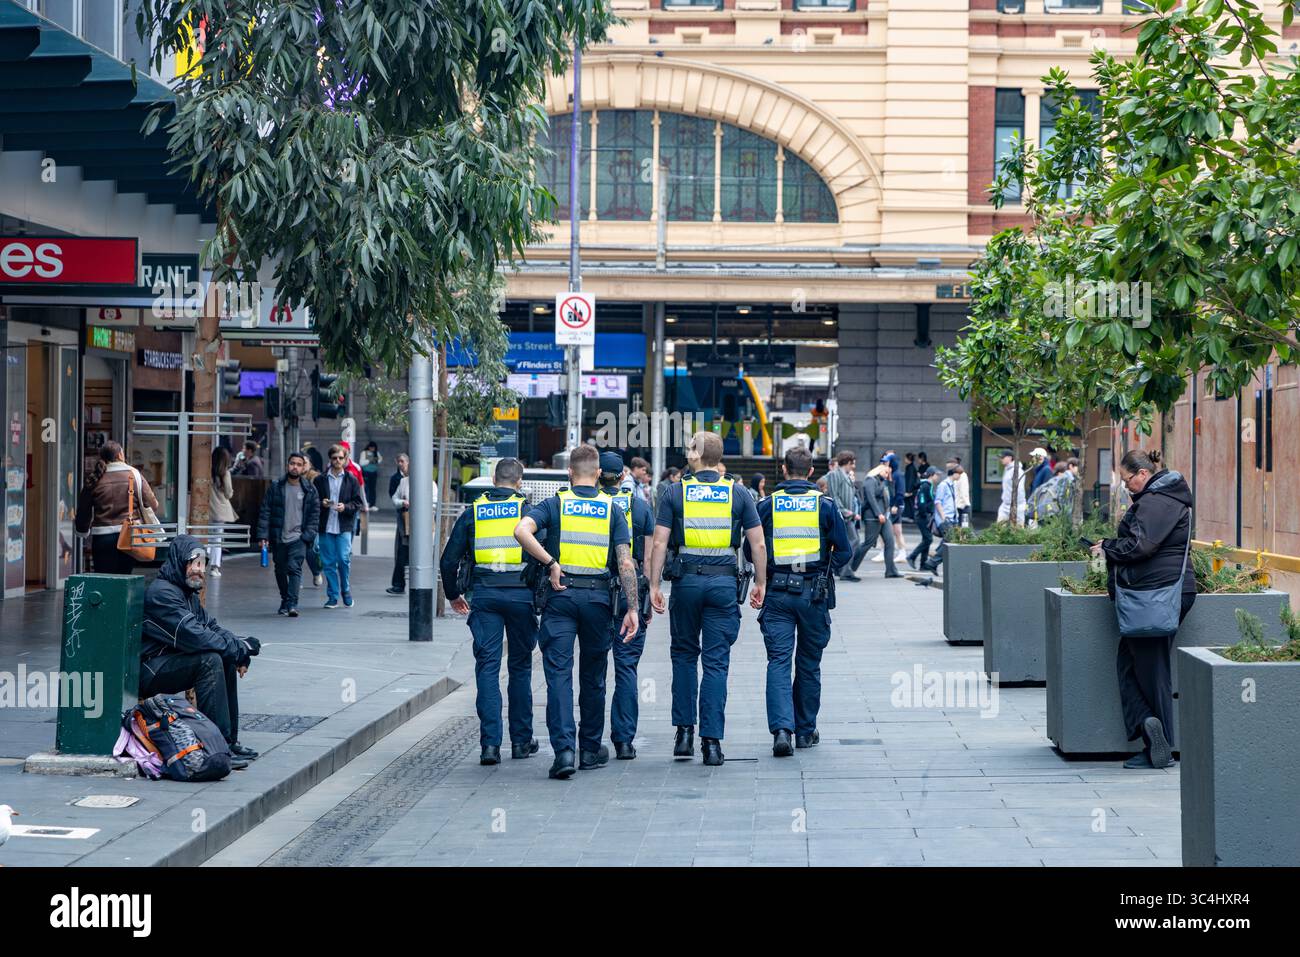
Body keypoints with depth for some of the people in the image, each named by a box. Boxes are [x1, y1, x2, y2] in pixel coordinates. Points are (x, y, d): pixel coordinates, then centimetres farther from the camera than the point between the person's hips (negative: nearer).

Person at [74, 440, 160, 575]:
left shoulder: (94, 480, 1)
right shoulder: (135, 475, -1)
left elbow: (83, 511, 8)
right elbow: (151, 504, -3)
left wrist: (82, 529, 25)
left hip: (102, 538, 0)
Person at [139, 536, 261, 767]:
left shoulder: (188, 592, 14)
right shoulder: (162, 593, -20)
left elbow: (212, 627, 14)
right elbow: (194, 637, -28)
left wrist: (240, 647, -7)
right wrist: (240, 647, -21)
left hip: (169, 662, 10)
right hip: (147, 672, -10)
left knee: (227, 660, 4)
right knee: (210, 661, -26)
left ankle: (230, 741, 4)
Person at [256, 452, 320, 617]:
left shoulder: (309, 490, 2)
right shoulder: (275, 487, 2)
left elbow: (315, 515, 5)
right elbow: (265, 512, 1)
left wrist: (308, 535, -6)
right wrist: (263, 535, -7)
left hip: (298, 538, -2)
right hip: (278, 538, 2)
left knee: (294, 568, -17)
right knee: (280, 571, 12)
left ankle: (292, 604, -21)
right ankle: (284, 600, 31)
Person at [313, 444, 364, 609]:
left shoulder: (351, 480, 6)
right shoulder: (320, 480, 8)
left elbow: (358, 503, 5)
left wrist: (346, 507, -12)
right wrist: (321, 503, -9)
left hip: (344, 527, -1)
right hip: (326, 526, 1)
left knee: (344, 559, -9)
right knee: (329, 562, 3)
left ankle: (346, 591, 12)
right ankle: (332, 597, 10)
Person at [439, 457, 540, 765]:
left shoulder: (473, 512, 8)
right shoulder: (528, 511, 3)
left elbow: (449, 560, 9)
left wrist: (453, 595, 23)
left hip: (484, 595, 1)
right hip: (520, 593, -1)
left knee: (487, 667, 1)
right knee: (520, 667, 12)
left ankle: (490, 743, -9)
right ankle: (521, 740, 17)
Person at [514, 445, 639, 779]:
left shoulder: (555, 504, 4)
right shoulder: (612, 509, 6)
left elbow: (522, 531, -15)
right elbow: (625, 563, -1)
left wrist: (550, 563, -10)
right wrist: (632, 608, -2)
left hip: (561, 593, -1)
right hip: (598, 597, 1)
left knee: (559, 673, -4)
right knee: (593, 676, 14)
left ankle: (563, 749, -17)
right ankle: (591, 749, 23)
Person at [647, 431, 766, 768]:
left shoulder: (676, 493, 1)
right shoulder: (737, 495, 4)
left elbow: (660, 543, -3)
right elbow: (758, 544, 2)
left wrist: (654, 585, 0)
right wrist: (760, 582, 12)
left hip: (687, 580, 0)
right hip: (724, 581, 0)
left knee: (684, 655, 17)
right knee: (716, 662, 2)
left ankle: (684, 732, 15)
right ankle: (711, 742, -3)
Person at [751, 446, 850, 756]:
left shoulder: (767, 505, 1)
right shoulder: (825, 505, 0)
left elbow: (751, 550, 4)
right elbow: (844, 552, 2)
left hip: (777, 592, 0)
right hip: (814, 593, 0)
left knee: (778, 661, -2)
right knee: (809, 664, 13)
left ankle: (782, 728, -19)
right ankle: (806, 731, 21)